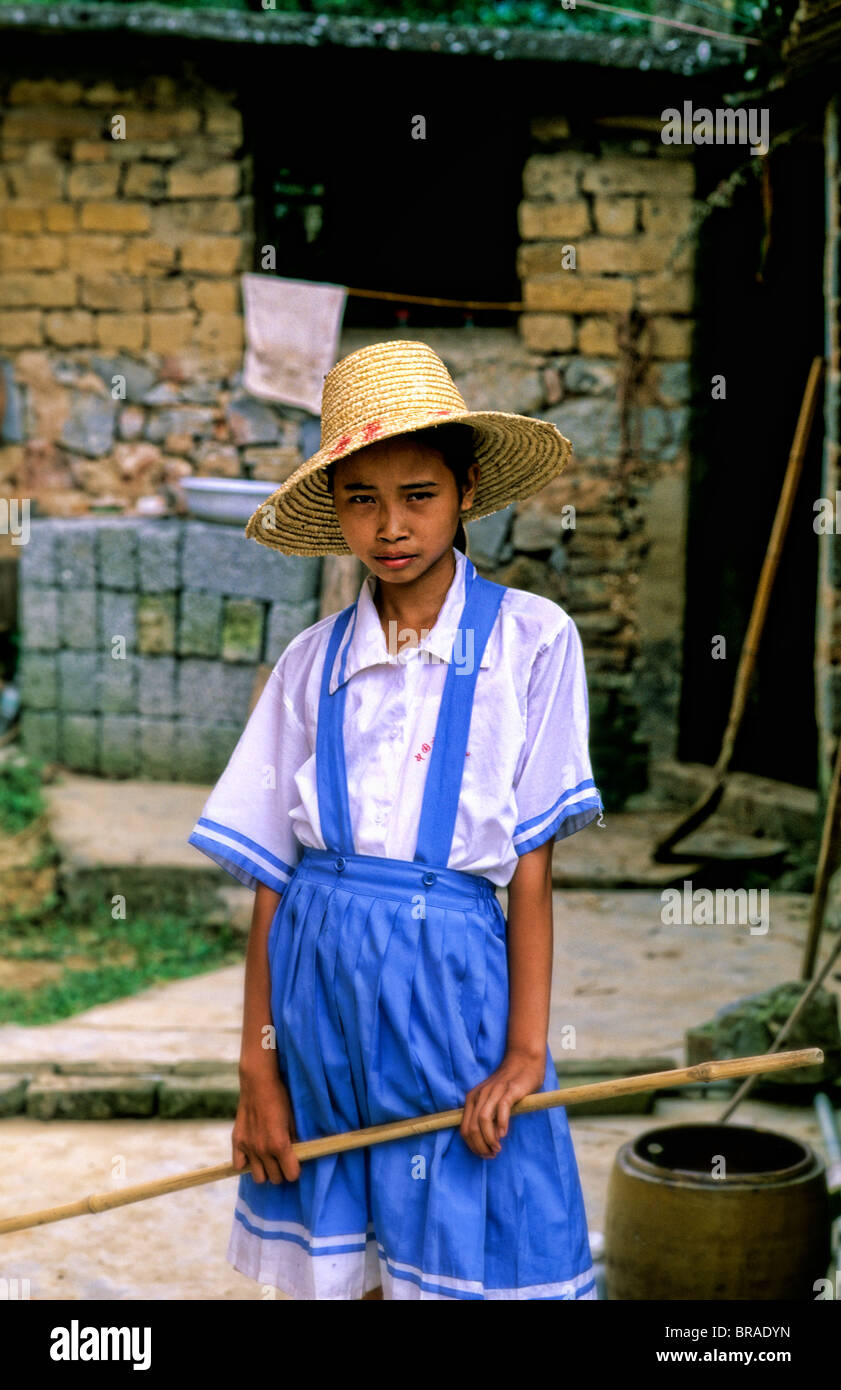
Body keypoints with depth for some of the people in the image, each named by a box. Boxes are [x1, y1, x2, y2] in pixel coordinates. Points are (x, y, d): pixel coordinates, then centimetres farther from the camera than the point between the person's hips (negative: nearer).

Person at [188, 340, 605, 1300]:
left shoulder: (529, 639, -2)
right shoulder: (312, 662, 5)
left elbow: (532, 869, -4)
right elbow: (269, 878, 5)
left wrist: (525, 1055, -9)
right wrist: (258, 1069, 1)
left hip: (452, 978, -2)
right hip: (318, 977, 3)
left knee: (459, 1273, 1)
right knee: (330, 1273, 8)